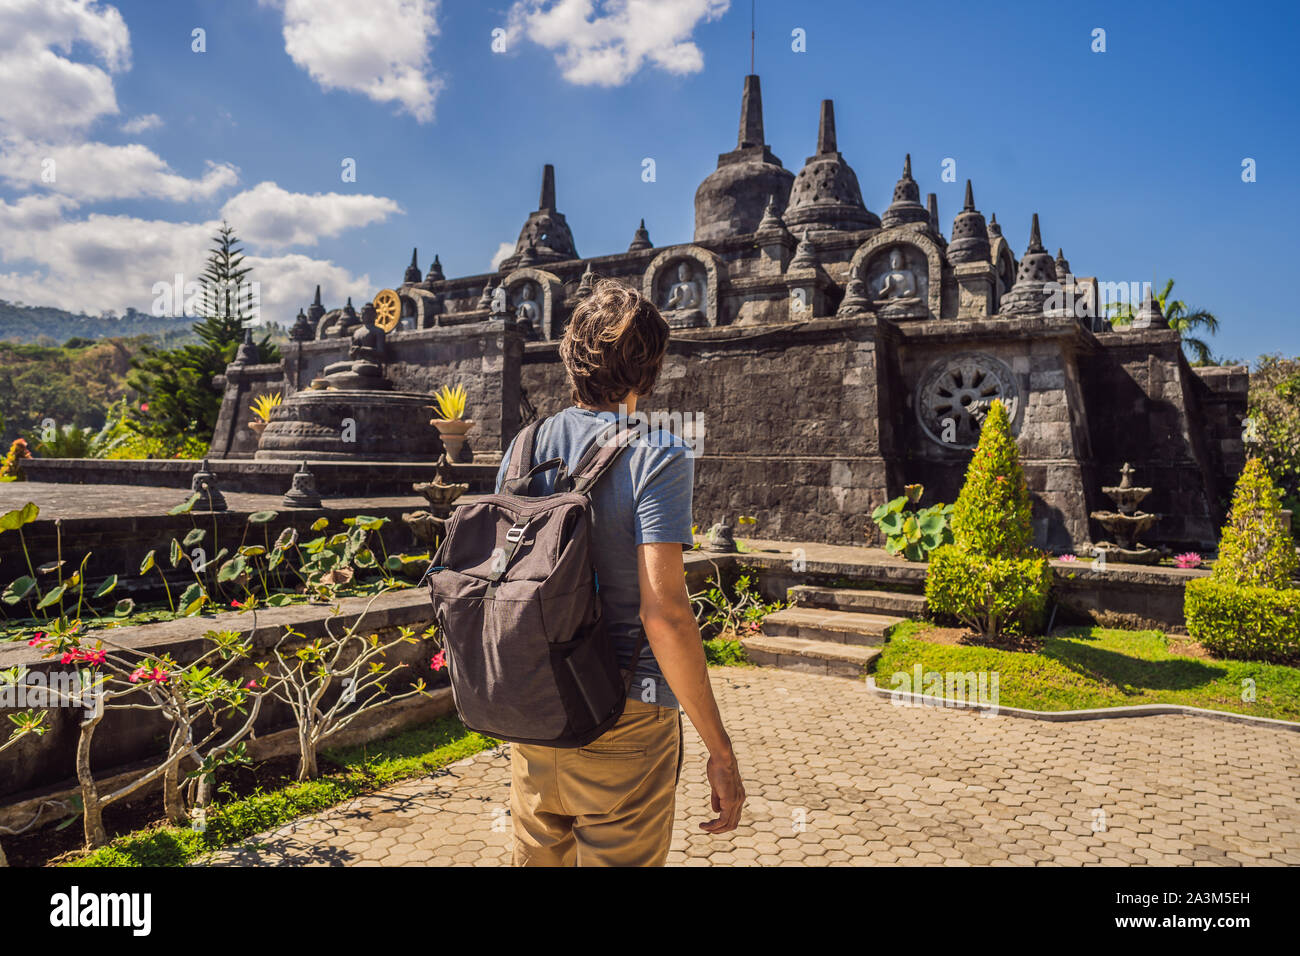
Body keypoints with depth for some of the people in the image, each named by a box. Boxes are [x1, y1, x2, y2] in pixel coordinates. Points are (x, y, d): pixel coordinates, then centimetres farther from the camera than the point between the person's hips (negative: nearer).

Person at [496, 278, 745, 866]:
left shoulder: (522, 451, 3)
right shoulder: (656, 457, -15)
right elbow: (663, 613, -21)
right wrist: (720, 749, -13)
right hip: (622, 722, -5)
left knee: (537, 855, 22)